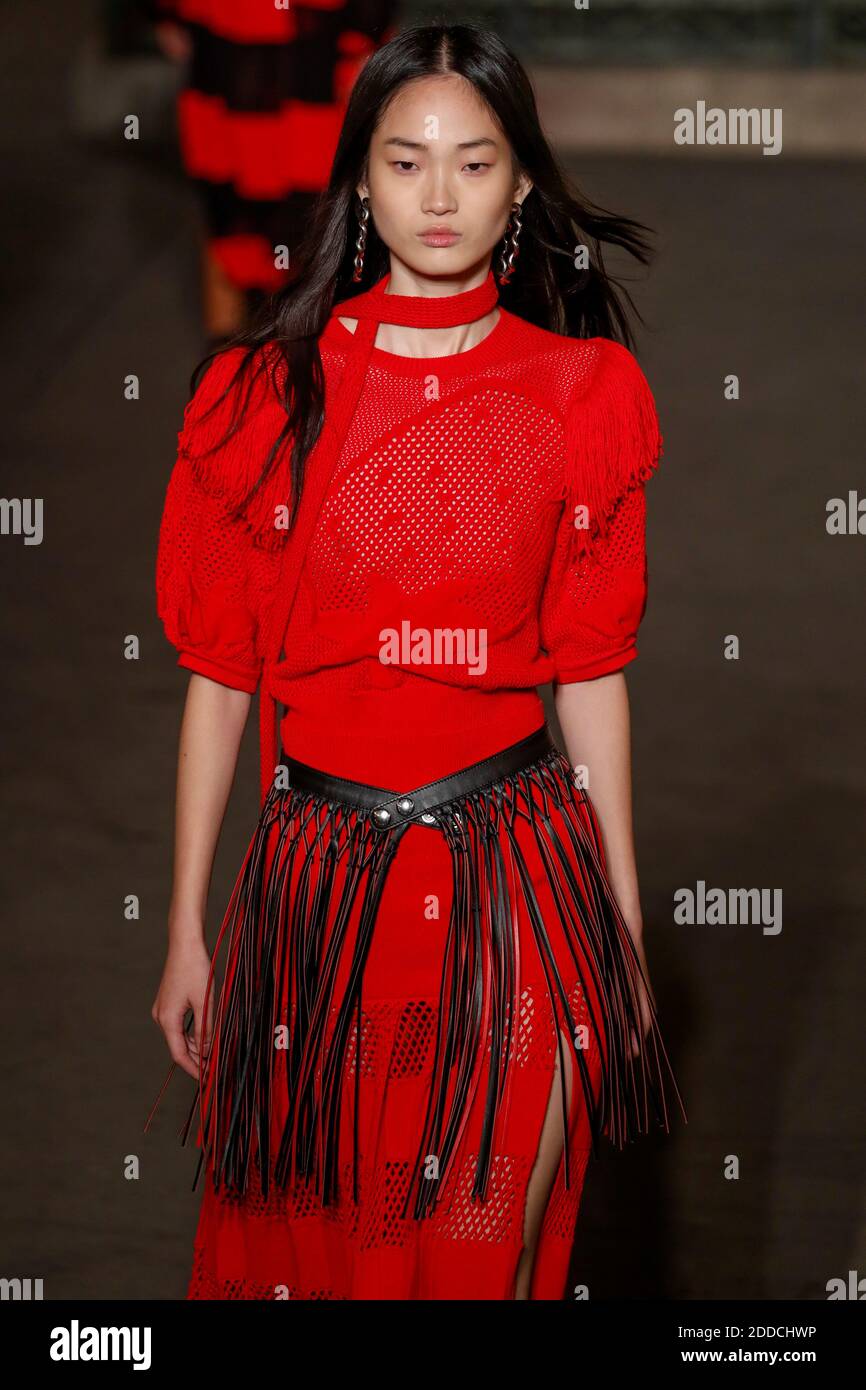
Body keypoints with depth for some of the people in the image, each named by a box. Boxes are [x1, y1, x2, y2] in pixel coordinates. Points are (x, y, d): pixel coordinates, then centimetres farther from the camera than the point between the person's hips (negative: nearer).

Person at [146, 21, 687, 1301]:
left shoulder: (582, 393, 1)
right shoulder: (267, 391, -2)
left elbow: (591, 671, 5)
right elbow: (218, 674, 1)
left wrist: (627, 923, 7)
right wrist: (186, 930, 1)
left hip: (519, 872, 0)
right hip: (319, 884, 0)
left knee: (485, 1254, 6)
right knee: (304, 1242, 12)